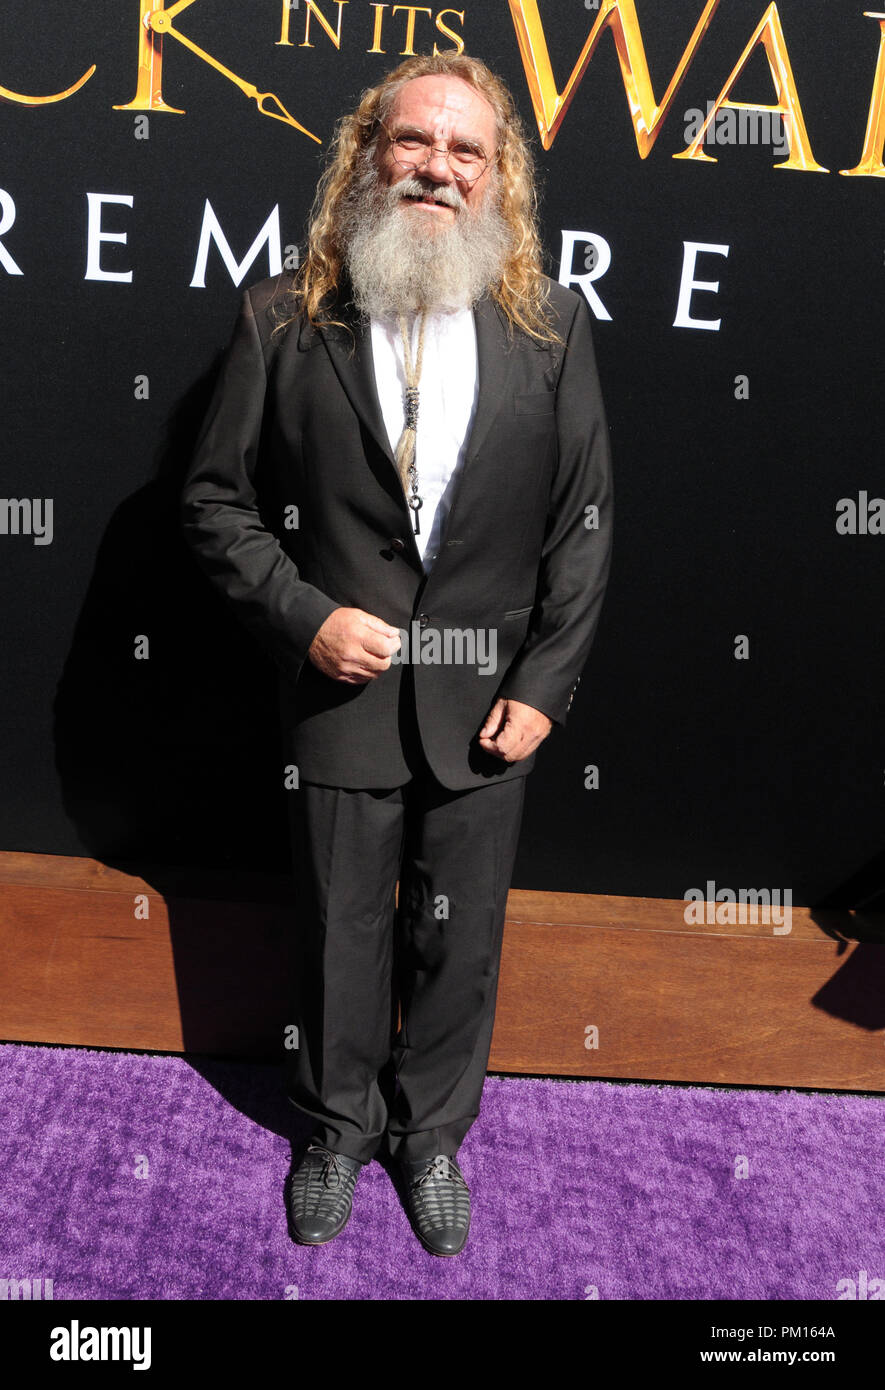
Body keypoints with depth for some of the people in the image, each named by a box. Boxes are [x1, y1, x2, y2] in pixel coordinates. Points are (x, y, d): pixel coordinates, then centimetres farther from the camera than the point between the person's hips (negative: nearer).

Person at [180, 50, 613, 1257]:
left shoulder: (551, 325, 0)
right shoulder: (284, 320, -3)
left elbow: (584, 520, 1)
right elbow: (217, 498, 1)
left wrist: (545, 685, -5)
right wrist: (304, 615, -12)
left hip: (486, 705, 1)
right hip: (341, 695, 0)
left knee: (460, 943, 14)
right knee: (340, 934, 15)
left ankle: (434, 1132, 40)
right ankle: (338, 1127, 42)